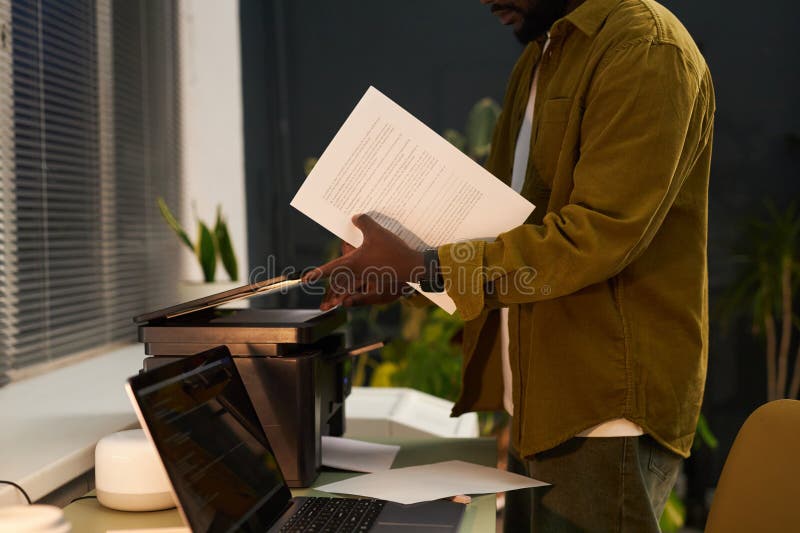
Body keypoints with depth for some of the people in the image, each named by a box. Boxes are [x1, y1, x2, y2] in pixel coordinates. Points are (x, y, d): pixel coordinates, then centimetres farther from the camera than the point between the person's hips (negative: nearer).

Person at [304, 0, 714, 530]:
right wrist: (396, 267, 4)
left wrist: (423, 267, -21)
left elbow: (597, 234, -23)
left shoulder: (645, 49, -13)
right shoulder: (539, 58, 17)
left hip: (608, 404, -9)